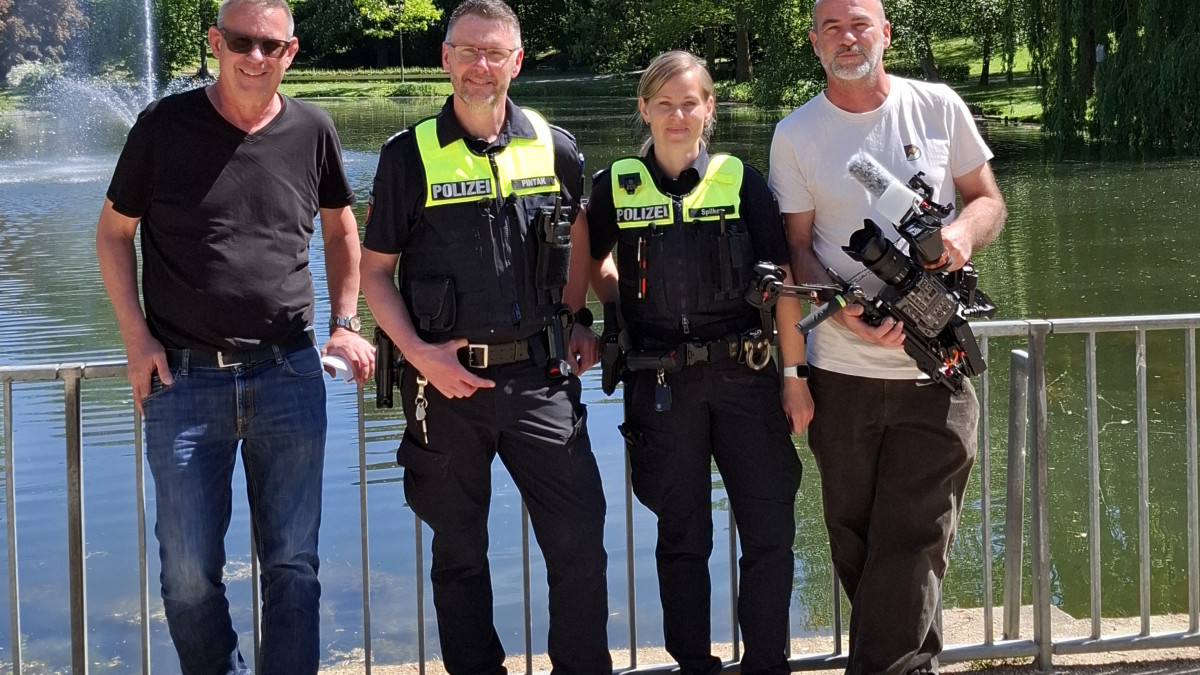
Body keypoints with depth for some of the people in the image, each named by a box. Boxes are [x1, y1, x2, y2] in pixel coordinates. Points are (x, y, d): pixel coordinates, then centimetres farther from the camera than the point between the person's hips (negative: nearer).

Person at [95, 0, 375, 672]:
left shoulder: (312, 130, 4)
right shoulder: (164, 125, -2)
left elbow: (341, 227, 20)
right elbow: (114, 231, 7)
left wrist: (346, 325, 9)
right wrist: (137, 338, -2)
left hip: (289, 372, 1)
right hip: (183, 377, -1)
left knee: (294, 565, 5)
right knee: (189, 573, 2)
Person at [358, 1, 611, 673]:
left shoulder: (555, 148, 4)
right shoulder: (410, 155, -2)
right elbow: (376, 270, 2)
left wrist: (576, 322, 11)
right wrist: (417, 352, -10)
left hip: (540, 373, 1)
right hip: (447, 378, -1)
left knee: (581, 538, -2)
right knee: (459, 551, 11)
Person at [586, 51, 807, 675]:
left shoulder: (740, 180, 0)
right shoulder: (615, 186, 1)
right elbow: (593, 263, 19)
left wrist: (795, 377, -1)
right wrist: (625, 307, 3)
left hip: (743, 373, 0)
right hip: (661, 384, 0)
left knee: (771, 529, 0)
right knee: (682, 536, 9)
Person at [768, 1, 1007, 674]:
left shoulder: (939, 107, 3)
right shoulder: (796, 135, 3)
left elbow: (989, 200, 12)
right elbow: (796, 246, 4)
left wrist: (965, 230, -13)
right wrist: (845, 311, -14)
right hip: (841, 371, 1)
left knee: (914, 543, -5)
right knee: (856, 540, 8)